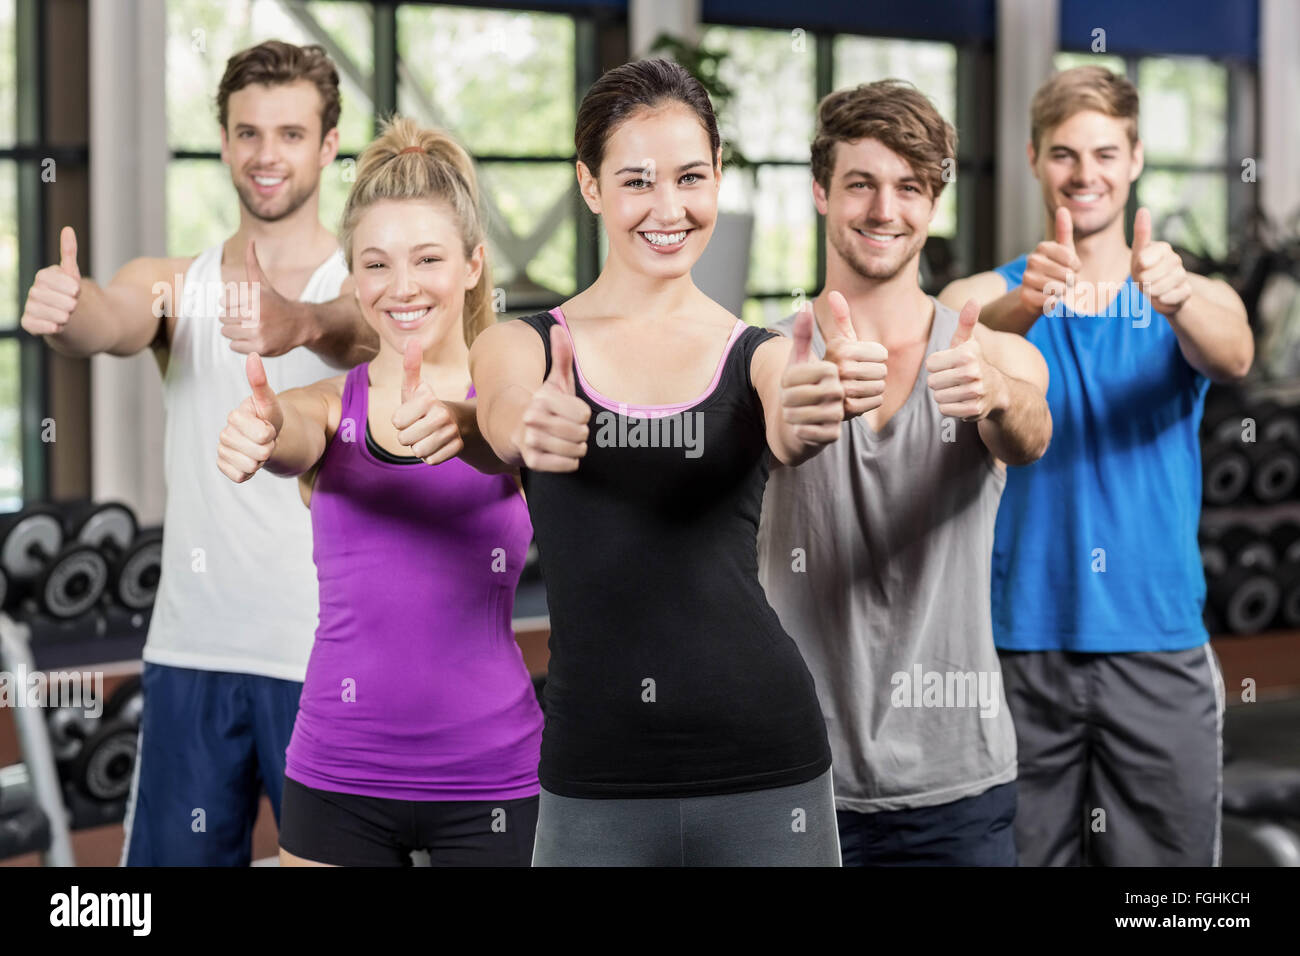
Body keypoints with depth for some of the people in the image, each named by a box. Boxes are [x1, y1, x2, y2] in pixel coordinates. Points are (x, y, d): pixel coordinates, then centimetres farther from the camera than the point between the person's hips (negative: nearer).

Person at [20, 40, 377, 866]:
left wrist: (302, 325, -49)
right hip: (193, 651, 3)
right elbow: (112, 323, -14)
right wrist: (64, 310, -38)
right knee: (171, 855, 7)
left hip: (327, 661, -3)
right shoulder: (172, 284, 8)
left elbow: (369, 332, -26)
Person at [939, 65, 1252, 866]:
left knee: (1168, 858, 3)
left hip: (1160, 648, 1)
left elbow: (1232, 357, -17)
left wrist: (1177, 298, -40)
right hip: (1021, 646, 0)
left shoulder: (1196, 300, 6)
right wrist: (1025, 304, -41)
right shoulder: (987, 295, 5)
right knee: (1023, 853, 4)